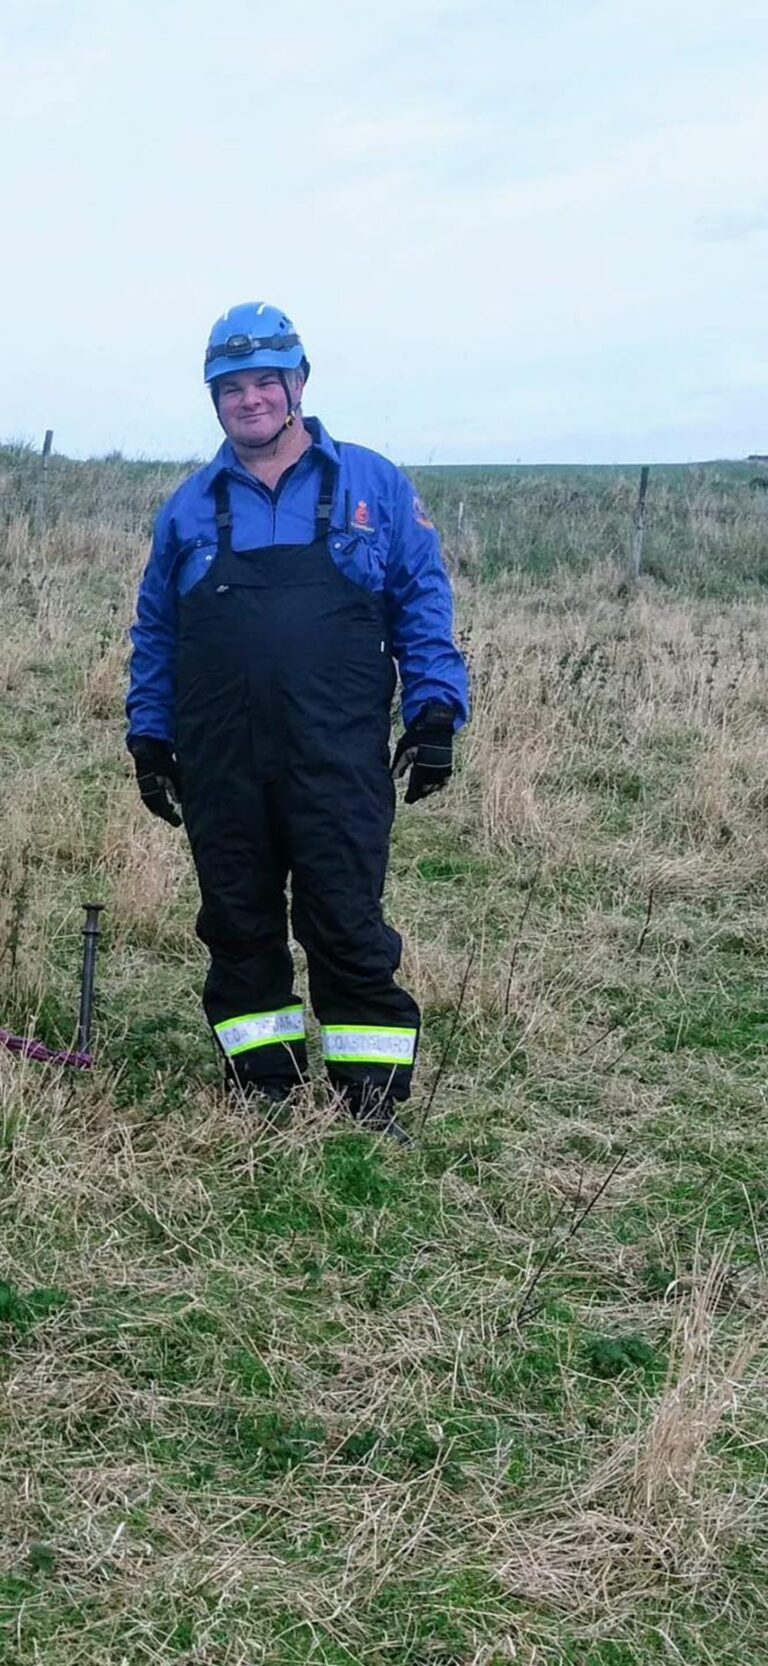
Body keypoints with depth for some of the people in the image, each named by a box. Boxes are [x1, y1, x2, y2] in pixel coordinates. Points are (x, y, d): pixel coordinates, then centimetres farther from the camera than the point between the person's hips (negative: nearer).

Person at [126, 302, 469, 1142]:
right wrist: (149, 738, 11)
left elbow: (422, 603, 4)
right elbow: (154, 632, 17)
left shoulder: (372, 486, 6)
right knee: (238, 932, 9)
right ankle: (264, 1096, 22)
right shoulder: (190, 507, 12)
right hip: (219, 769, 3)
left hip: (339, 764, -3)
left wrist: (435, 711, -5)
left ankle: (373, 1106, 9)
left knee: (349, 932, -2)